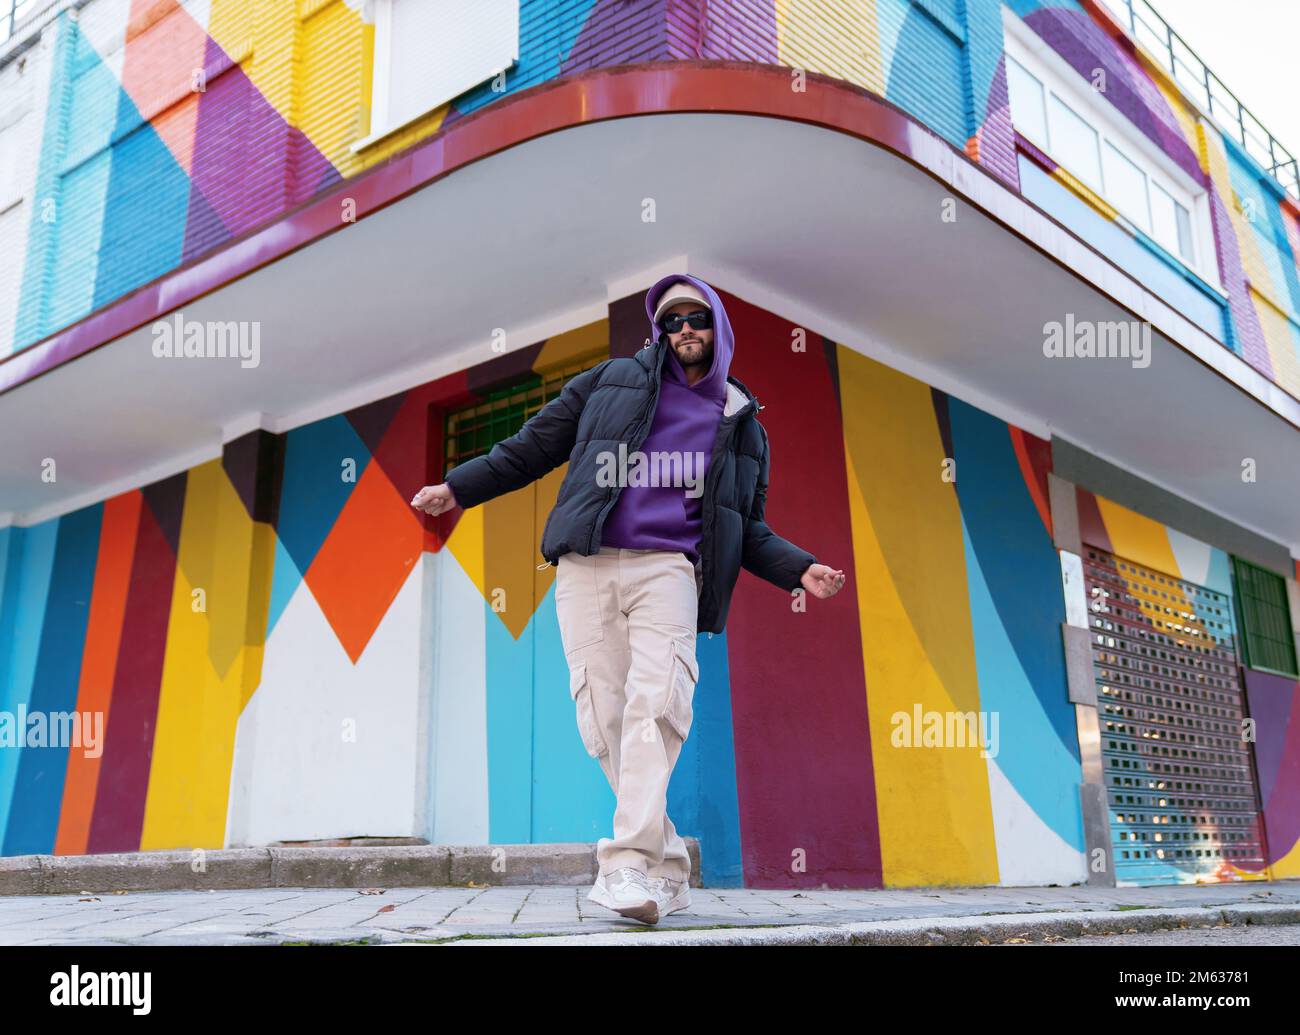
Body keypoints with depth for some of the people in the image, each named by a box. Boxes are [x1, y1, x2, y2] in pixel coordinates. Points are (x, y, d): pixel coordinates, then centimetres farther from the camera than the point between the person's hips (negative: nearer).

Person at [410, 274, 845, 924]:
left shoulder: (741, 426, 22)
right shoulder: (614, 381, 17)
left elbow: (747, 530, 24)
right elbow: (534, 446, 19)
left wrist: (799, 570, 8)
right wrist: (459, 487, 13)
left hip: (667, 569, 0)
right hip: (587, 566, 0)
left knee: (656, 704, -23)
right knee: (605, 719, -7)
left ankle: (630, 864, -23)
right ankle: (667, 869, 3)